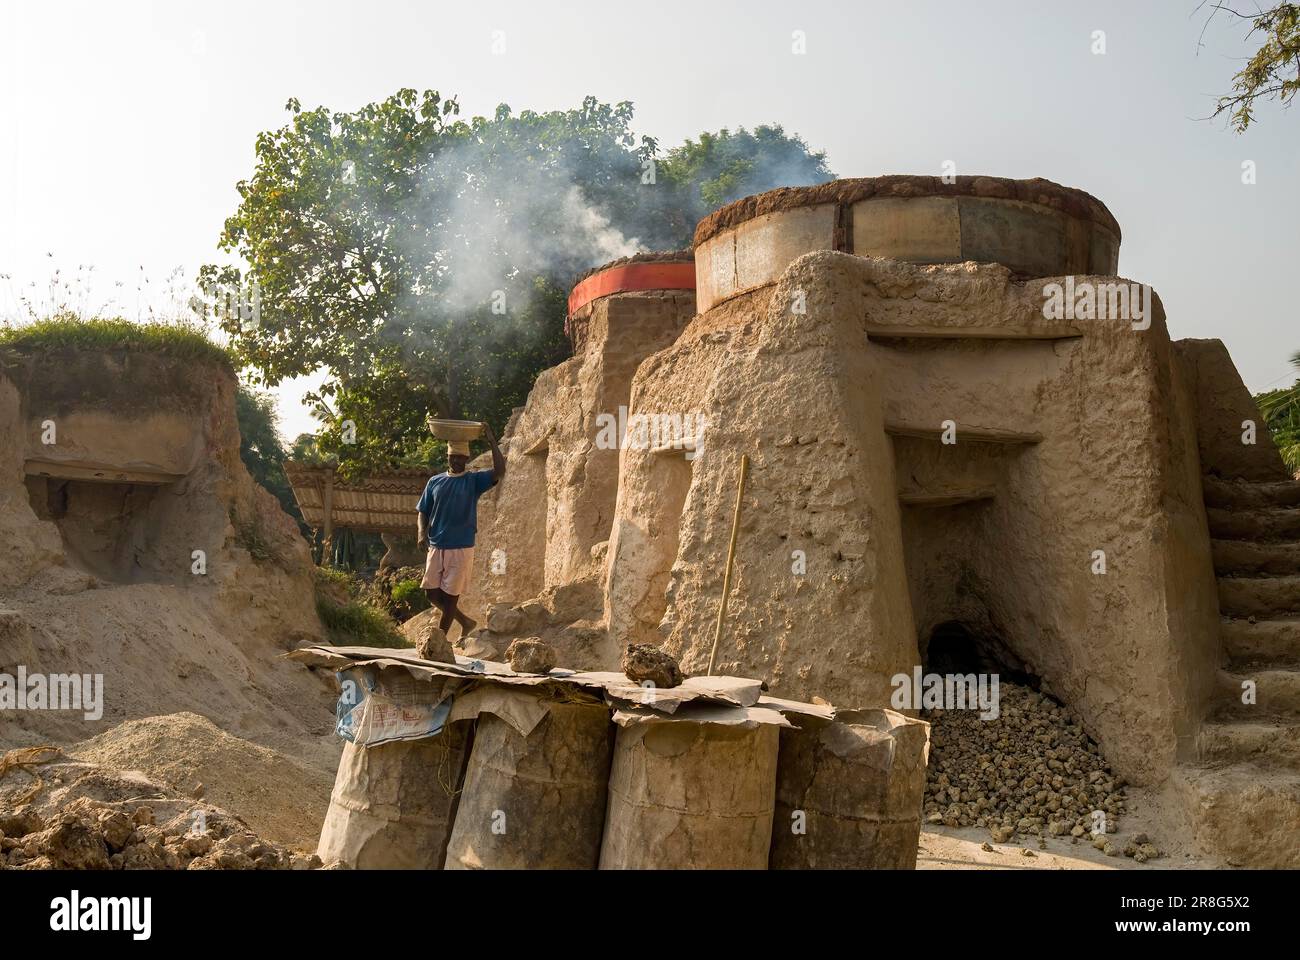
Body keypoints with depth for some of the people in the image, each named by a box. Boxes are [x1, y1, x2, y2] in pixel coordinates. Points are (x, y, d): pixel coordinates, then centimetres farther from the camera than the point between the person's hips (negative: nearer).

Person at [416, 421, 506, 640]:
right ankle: (466, 622, 23)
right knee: (432, 593, 4)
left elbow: (499, 471, -17)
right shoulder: (435, 482, 10)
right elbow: (422, 512, 11)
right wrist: (422, 532, -8)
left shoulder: (474, 480, 0)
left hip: (461, 548, -4)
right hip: (435, 546, 4)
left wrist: (492, 441, -17)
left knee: (450, 595, 1)